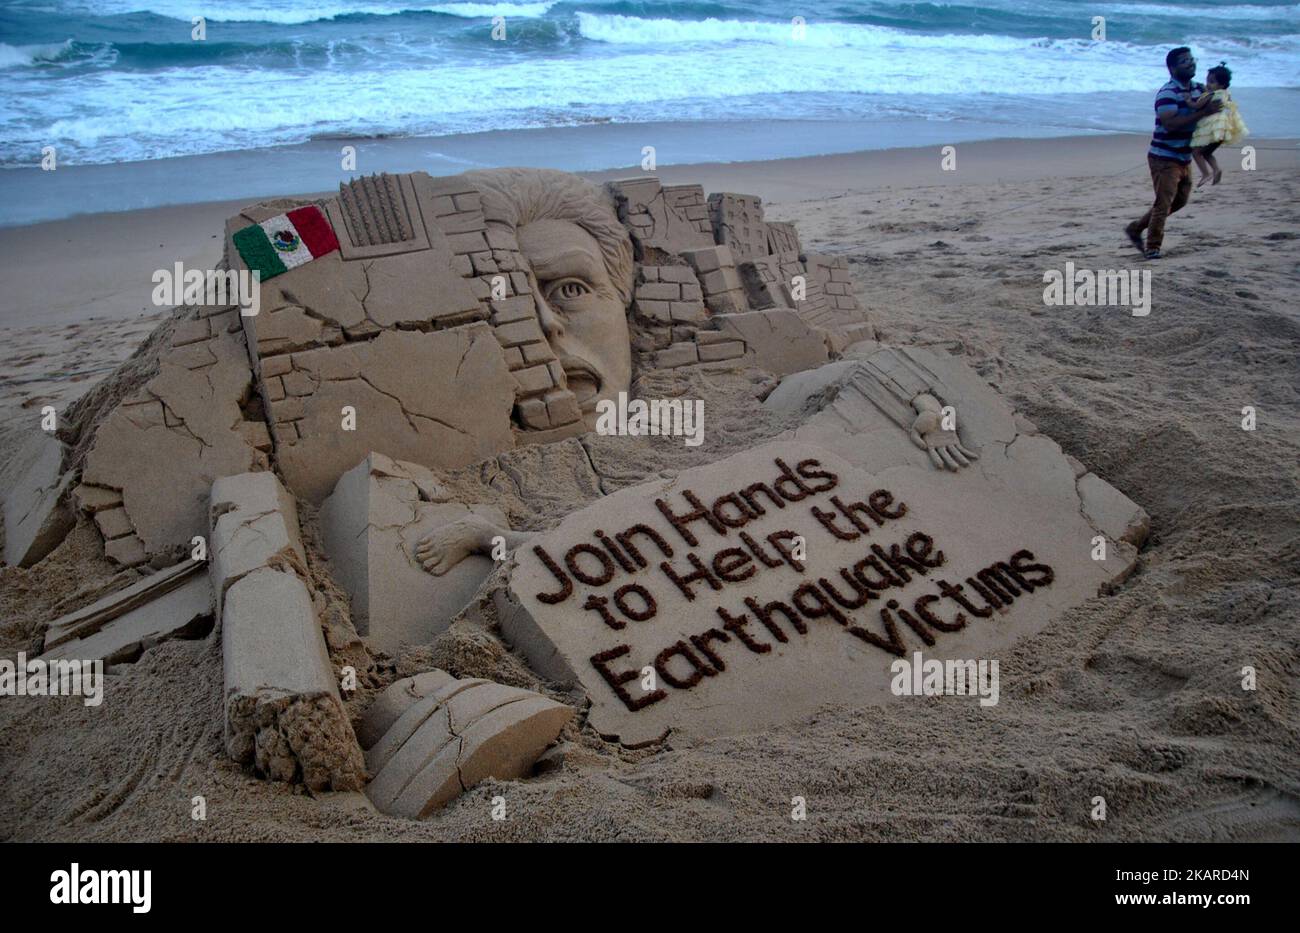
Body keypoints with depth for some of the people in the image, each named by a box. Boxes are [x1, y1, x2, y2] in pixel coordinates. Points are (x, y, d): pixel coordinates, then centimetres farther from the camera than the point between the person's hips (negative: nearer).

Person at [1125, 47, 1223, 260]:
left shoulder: (1199, 89, 8)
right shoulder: (1167, 93, -17)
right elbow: (1170, 123, -29)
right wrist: (1203, 112, -30)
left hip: (1184, 158, 9)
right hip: (1164, 158, -9)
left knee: (1180, 200, 16)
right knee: (1163, 203, -7)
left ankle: (1136, 228, 25)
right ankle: (1152, 247, 3)